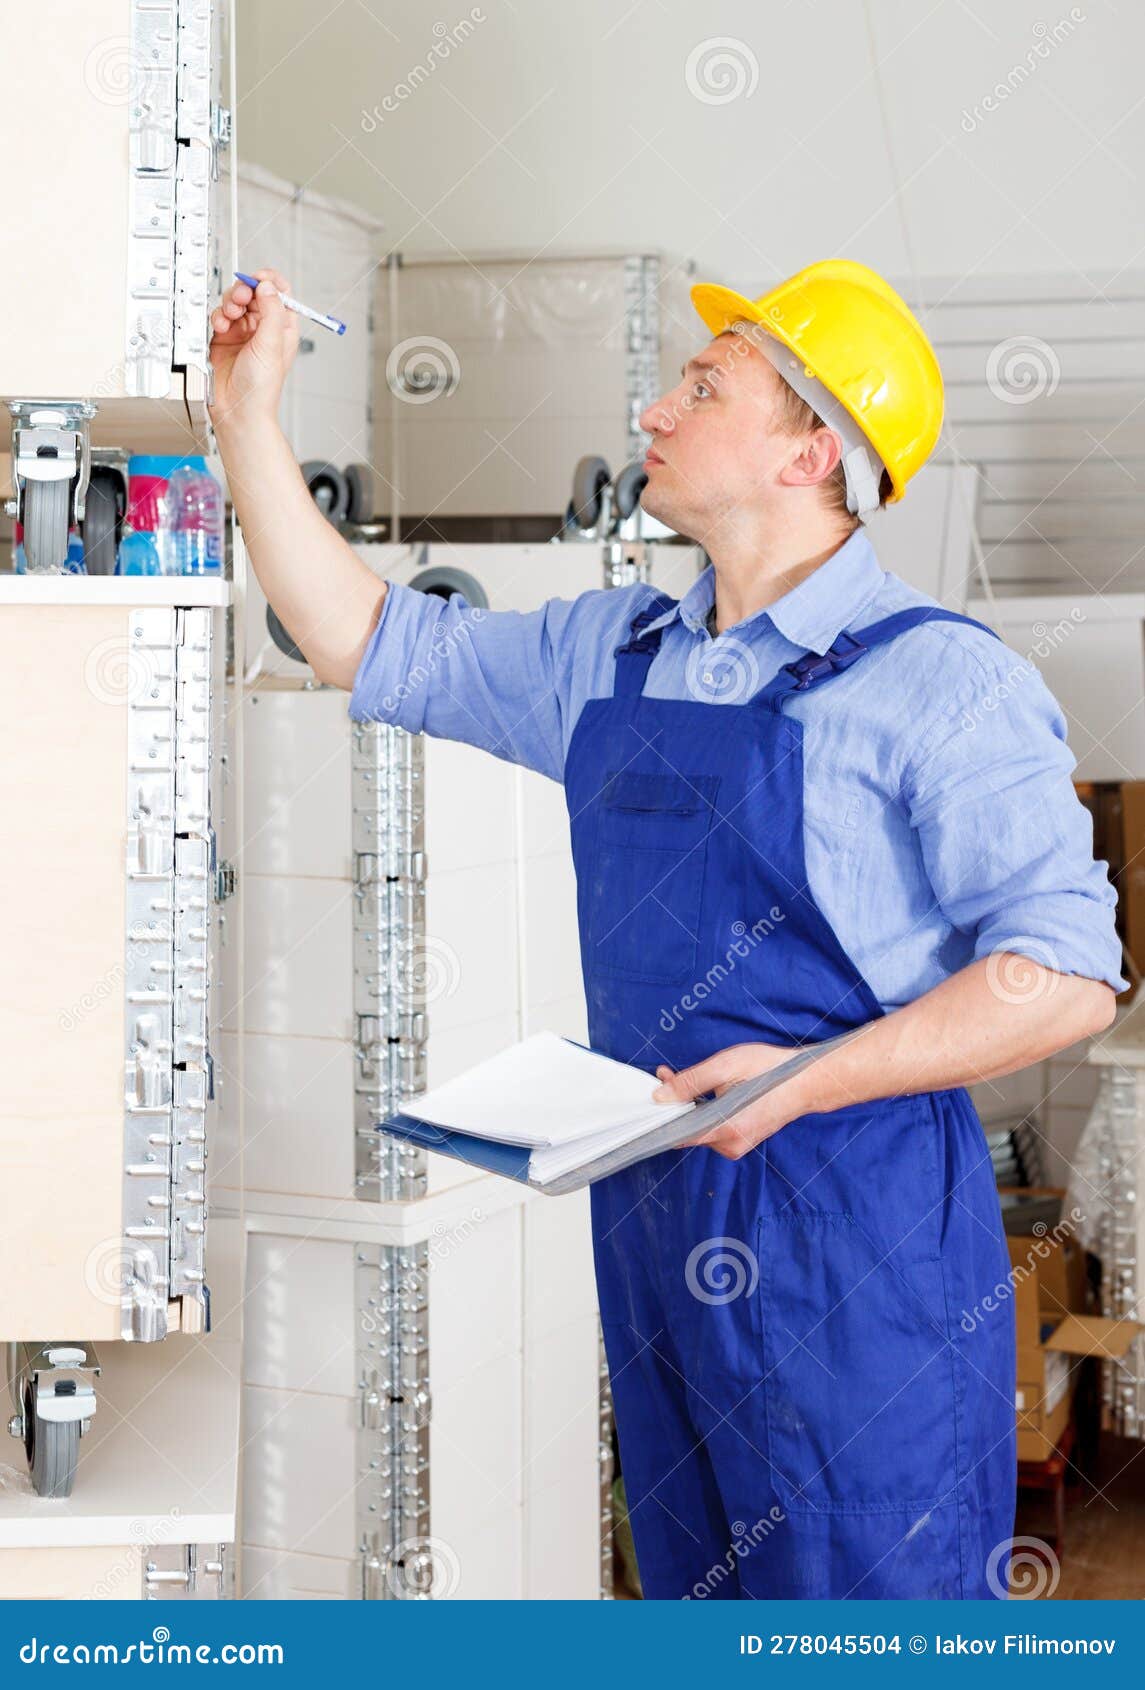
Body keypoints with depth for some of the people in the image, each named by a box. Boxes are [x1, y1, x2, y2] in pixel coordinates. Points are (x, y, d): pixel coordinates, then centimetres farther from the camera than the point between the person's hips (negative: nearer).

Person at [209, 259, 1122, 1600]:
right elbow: (367, 646, 18)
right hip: (651, 1224, 7)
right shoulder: (612, 655, 11)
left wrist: (805, 1080, -23)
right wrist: (247, 419, 14)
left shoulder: (939, 681, -11)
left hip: (858, 1244, -6)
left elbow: (1066, 975, -15)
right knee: (692, 1587, 19)